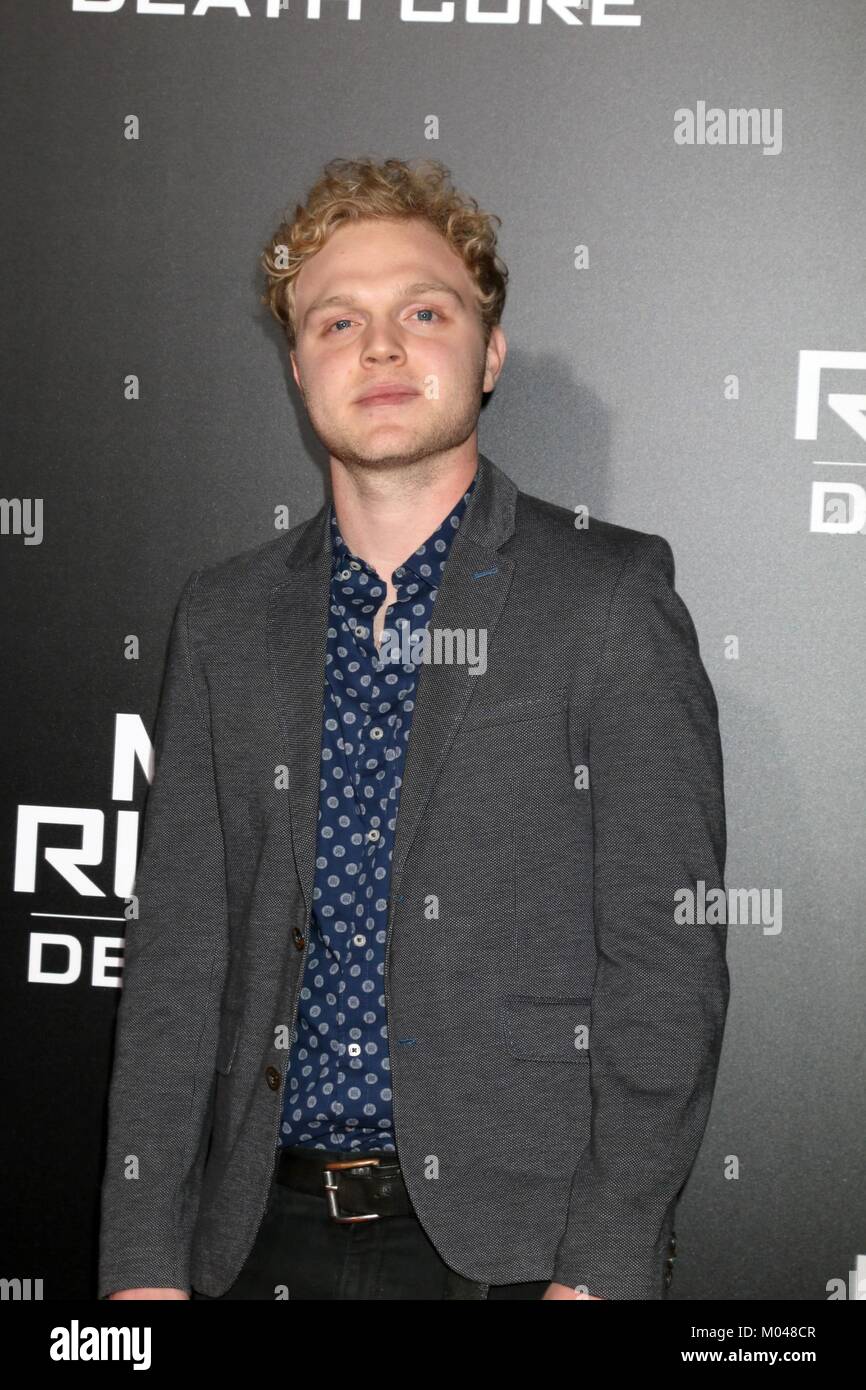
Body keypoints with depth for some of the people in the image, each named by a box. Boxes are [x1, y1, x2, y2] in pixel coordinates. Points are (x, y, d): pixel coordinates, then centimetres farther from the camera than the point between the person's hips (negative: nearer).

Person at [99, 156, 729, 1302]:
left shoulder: (613, 596, -4)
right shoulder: (224, 620, 8)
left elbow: (666, 959, -7)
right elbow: (177, 957, 6)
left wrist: (609, 1268, -14)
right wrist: (144, 1262, -1)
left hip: (517, 1240, -3)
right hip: (269, 1235, 4)